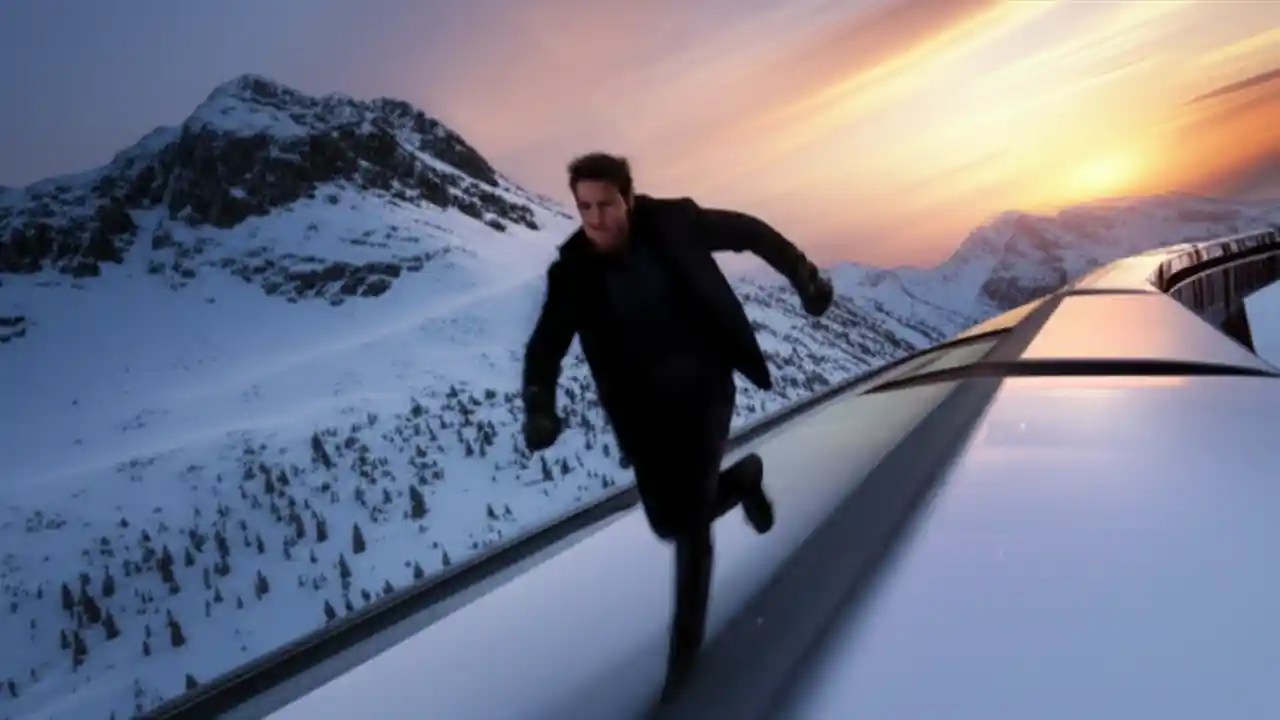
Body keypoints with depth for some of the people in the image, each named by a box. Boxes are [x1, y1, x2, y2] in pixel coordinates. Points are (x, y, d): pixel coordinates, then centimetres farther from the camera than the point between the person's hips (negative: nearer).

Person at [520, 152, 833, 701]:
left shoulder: (673, 222, -13)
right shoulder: (572, 270, -11)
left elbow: (748, 231, 2)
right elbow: (547, 346, -15)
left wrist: (803, 275, 1)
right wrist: (539, 405, -33)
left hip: (703, 387, -2)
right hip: (645, 405, 3)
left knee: (690, 519, -10)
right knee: (671, 523, 10)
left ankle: (686, 645, 10)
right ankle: (741, 478, 40)